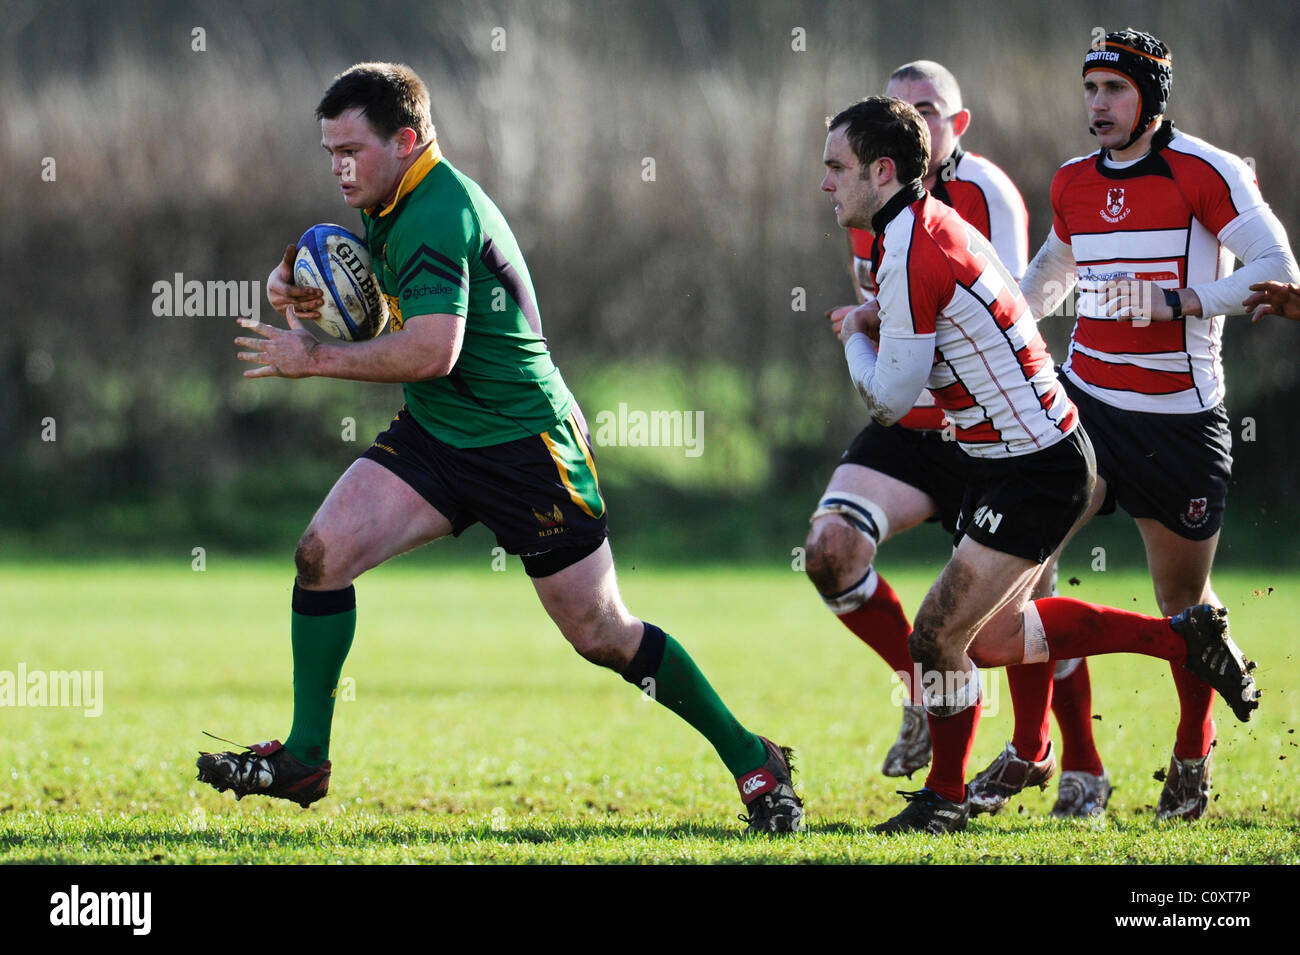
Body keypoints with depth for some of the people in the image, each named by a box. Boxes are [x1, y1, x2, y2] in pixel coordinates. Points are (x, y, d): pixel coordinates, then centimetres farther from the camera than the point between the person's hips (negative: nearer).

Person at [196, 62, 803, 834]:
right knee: (323, 552, -11)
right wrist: (312, 296, 1)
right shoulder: (394, 206, 8)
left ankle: (751, 762, 14)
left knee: (605, 637, -2)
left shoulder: (440, 214, -22)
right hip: (436, 437, 8)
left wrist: (314, 358, -22)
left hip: (524, 445, -8)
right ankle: (304, 760, -4)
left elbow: (432, 350, -32)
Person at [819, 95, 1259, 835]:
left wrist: (855, 335, 2)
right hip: (1041, 450, 10)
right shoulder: (932, 224, 10)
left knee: (941, 634, -5)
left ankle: (945, 800, 11)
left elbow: (889, 400, -18)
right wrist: (882, 324, 9)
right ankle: (1185, 639, 24)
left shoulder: (911, 257, -21)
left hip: (1034, 470, -10)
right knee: (992, 637, 17)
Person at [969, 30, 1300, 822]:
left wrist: (1176, 303, -25)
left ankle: (1194, 758, 28)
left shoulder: (1206, 173, -9)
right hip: (1085, 401, 4)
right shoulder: (1074, 183, 9)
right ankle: (1028, 749, 1)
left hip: (1181, 418, -4)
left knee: (1184, 595, 6)